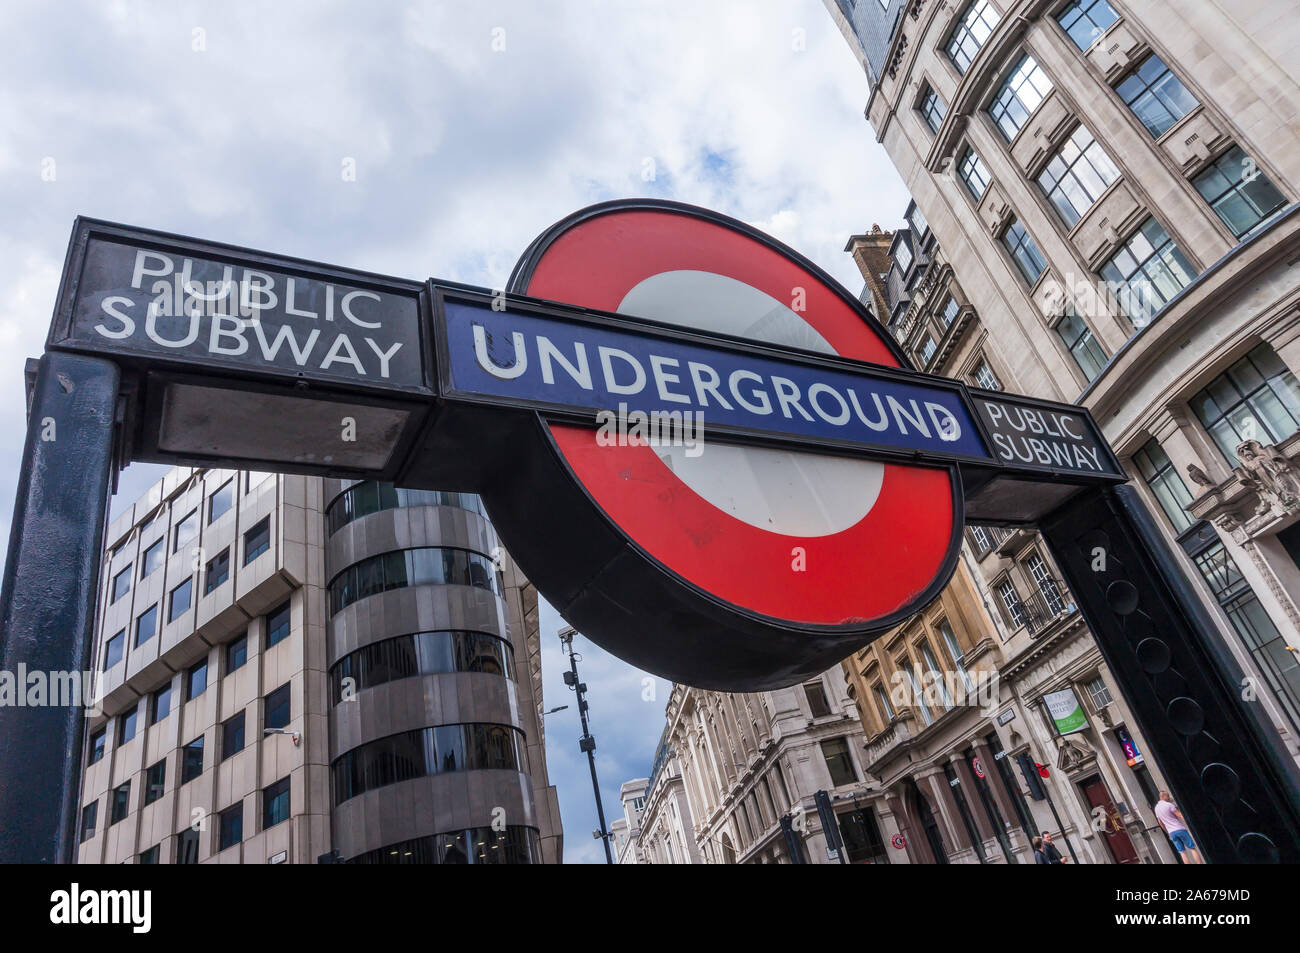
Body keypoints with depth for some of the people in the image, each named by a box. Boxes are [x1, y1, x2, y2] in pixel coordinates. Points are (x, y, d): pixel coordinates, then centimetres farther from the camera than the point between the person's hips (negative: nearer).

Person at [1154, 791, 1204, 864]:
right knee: (1192, 848, 3)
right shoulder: (1169, 805, -10)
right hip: (1179, 829, -5)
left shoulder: (1156, 808, 12)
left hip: (1171, 833, 5)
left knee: (1182, 852, 6)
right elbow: (1181, 816, -12)